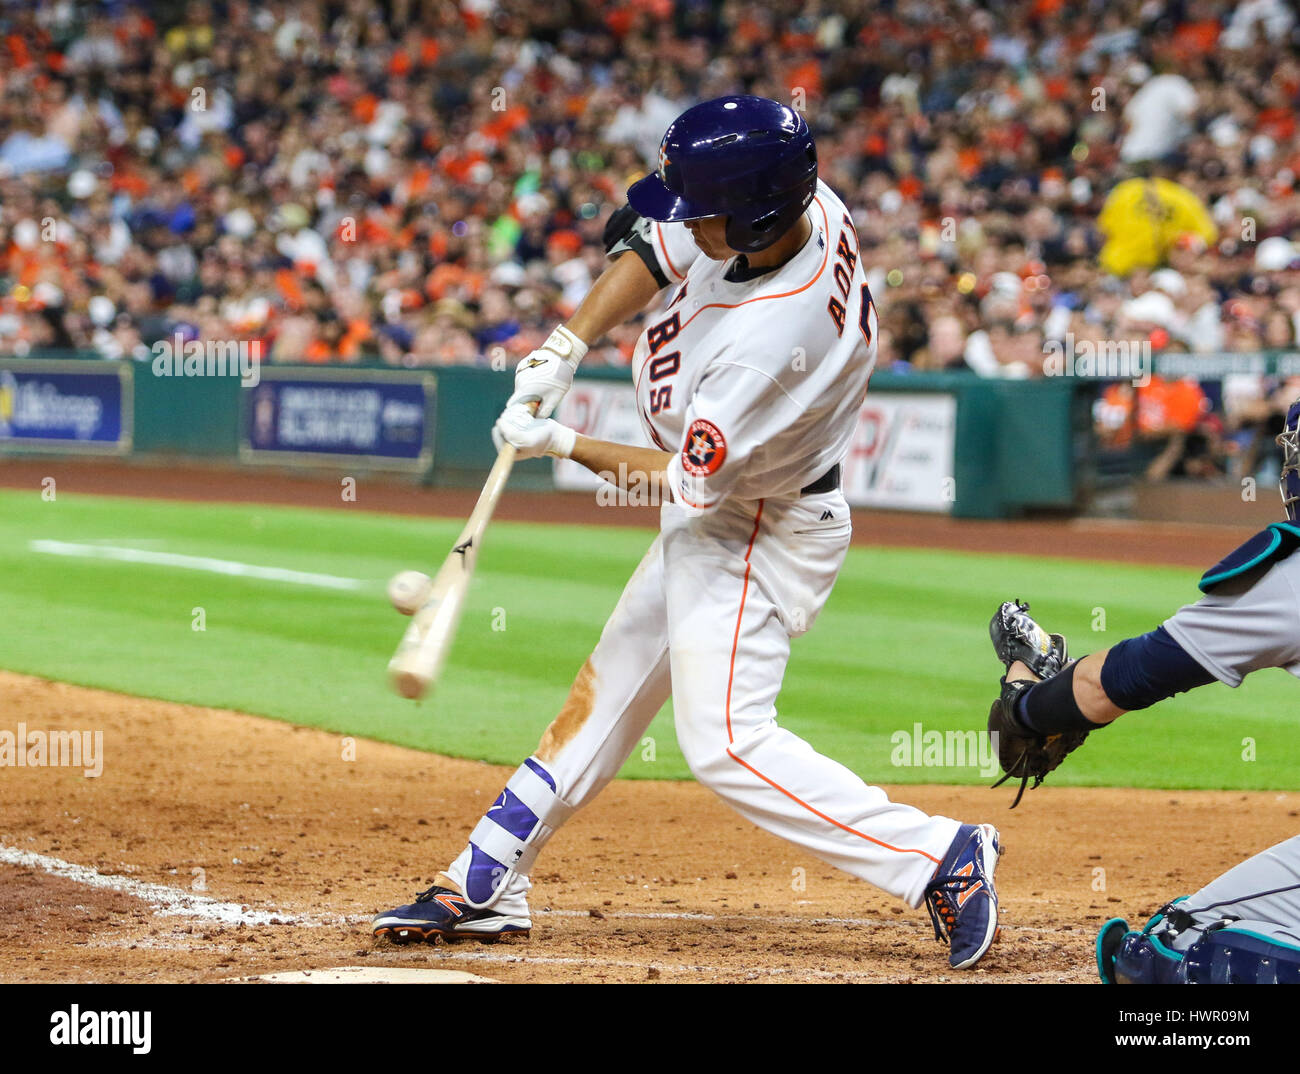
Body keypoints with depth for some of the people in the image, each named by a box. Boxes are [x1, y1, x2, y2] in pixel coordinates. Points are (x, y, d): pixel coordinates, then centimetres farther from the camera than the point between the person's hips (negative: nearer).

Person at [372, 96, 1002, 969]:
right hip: (715, 516, 10)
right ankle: (485, 884, 26)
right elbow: (655, 250, 5)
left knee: (726, 741, -13)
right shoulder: (803, 203, -13)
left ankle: (941, 857, -10)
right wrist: (567, 344, -6)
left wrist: (562, 445, -14)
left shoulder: (770, 338, -36)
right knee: (608, 691, 16)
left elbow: (691, 481, -24)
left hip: (758, 532, -10)